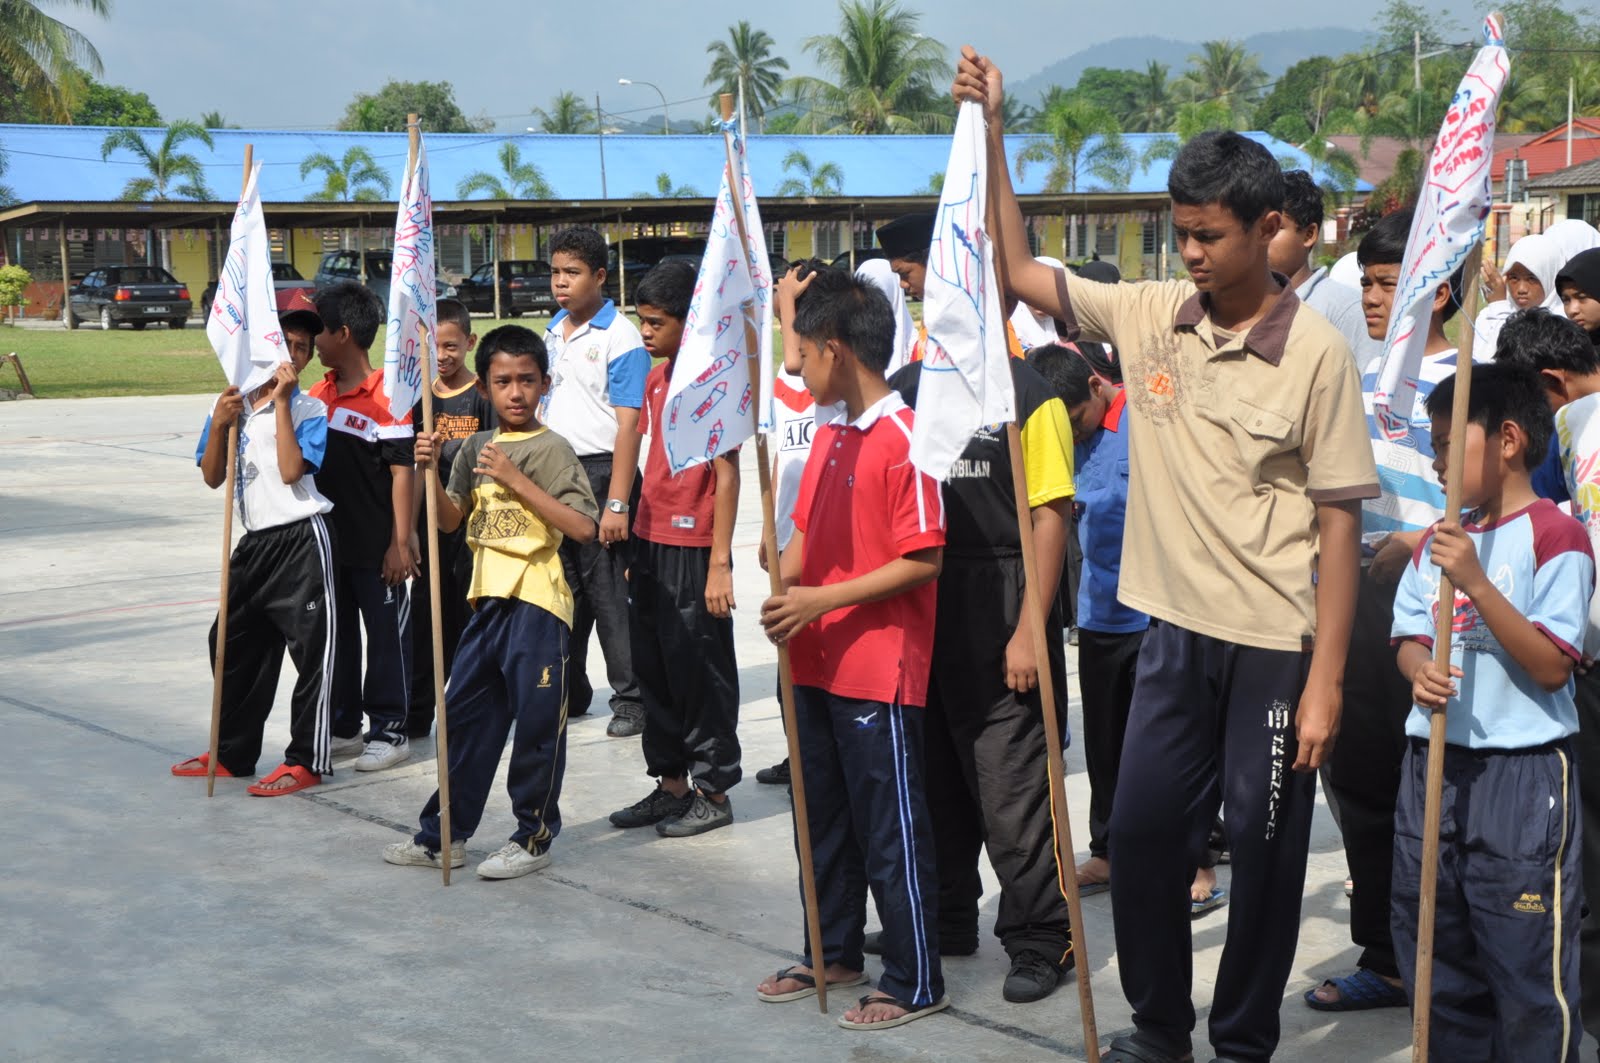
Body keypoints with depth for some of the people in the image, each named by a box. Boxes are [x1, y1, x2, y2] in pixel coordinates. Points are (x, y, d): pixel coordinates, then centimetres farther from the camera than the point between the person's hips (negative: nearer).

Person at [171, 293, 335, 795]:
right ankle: (232, 752, 29)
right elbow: (213, 477, 7)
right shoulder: (233, 404, 9)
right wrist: (219, 424, -9)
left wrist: (281, 399, -17)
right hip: (255, 541, 7)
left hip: (301, 540, -7)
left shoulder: (308, 409, -6)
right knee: (234, 644, 15)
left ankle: (307, 760, 6)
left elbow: (292, 469, -20)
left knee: (309, 648, -2)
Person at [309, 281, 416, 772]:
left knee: (385, 634, 3)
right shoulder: (319, 394, 8)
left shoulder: (385, 396, -14)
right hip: (328, 541, 8)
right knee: (337, 634, 15)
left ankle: (390, 731, 11)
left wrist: (400, 542, -16)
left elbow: (402, 471, -15)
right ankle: (344, 727, 26)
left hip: (375, 545, -8)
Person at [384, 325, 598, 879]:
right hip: (488, 598, 7)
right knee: (463, 714, 13)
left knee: (537, 721, 1)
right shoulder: (476, 447, 12)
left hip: (536, 602, -7)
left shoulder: (551, 448, -9)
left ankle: (534, 837, 15)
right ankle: (445, 835, 23)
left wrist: (515, 479, -19)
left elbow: (583, 525, -18)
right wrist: (430, 470, -1)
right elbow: (451, 519, 16)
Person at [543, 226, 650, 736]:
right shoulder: (552, 333, 12)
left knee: (609, 591, -4)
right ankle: (567, 691, 25)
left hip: (598, 470, -7)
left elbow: (628, 425, -15)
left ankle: (631, 699, 7)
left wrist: (617, 503, -19)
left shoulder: (620, 336, -10)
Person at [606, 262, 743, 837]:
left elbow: (726, 475, -16)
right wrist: (636, 546, 16)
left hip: (694, 549, -9)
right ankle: (671, 784, 25)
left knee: (700, 671, 1)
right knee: (653, 668, 14)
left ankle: (713, 792, 13)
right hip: (651, 543, 9)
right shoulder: (657, 377, 12)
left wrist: (719, 565, -18)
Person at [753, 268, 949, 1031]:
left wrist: (824, 599, -20)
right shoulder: (828, 435, 10)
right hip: (817, 665, 9)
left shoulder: (903, 438, -16)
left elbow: (924, 561, -19)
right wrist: (783, 591, -2)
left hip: (879, 672, -9)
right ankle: (834, 953, 33)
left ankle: (915, 982, 12)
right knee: (824, 817, 18)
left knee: (891, 830, 1)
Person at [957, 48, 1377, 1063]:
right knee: (1143, 832, 10)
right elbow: (1019, 271, 7)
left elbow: (1339, 522, -10)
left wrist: (1325, 681, -12)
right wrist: (992, 129, -1)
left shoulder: (1317, 353, -11)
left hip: (1276, 644, -4)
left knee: (1264, 848, 7)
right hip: (1176, 631, 4)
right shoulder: (1148, 315, 0)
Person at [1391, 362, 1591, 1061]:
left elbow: (1553, 667, -16)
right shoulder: (1440, 540, 13)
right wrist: (1421, 672, -11)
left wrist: (1476, 582, -23)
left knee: (1527, 961, 0)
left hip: (1521, 770, -7)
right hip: (1434, 764, 7)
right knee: (1433, 952, 15)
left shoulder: (1554, 537, -10)